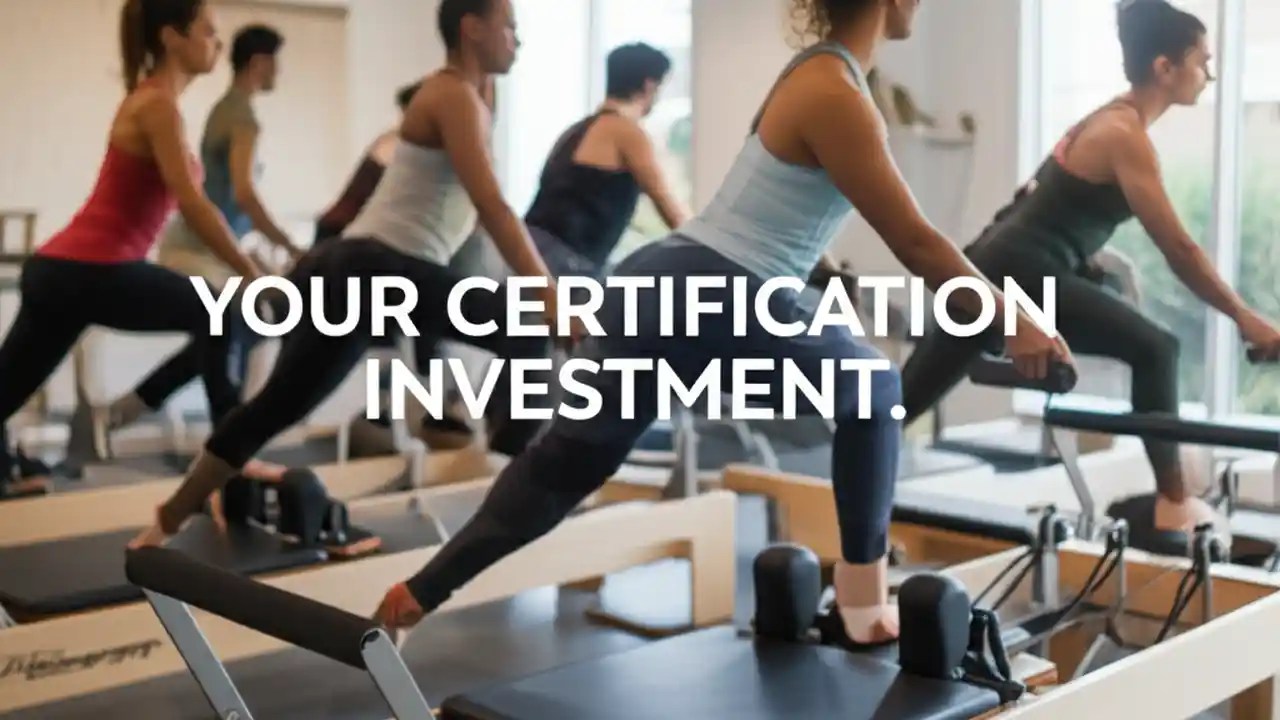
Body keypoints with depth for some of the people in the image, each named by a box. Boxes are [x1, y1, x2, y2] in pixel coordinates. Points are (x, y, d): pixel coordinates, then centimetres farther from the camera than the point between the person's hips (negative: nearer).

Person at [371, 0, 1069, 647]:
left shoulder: (818, 71, 19)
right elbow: (915, 243, -10)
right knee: (873, 392, 13)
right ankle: (863, 609, 18)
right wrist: (1013, 320, 0)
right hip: (712, 307, -9)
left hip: (654, 282, 9)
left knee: (568, 457, 14)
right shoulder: (835, 96, -12)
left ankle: (420, 593, 17)